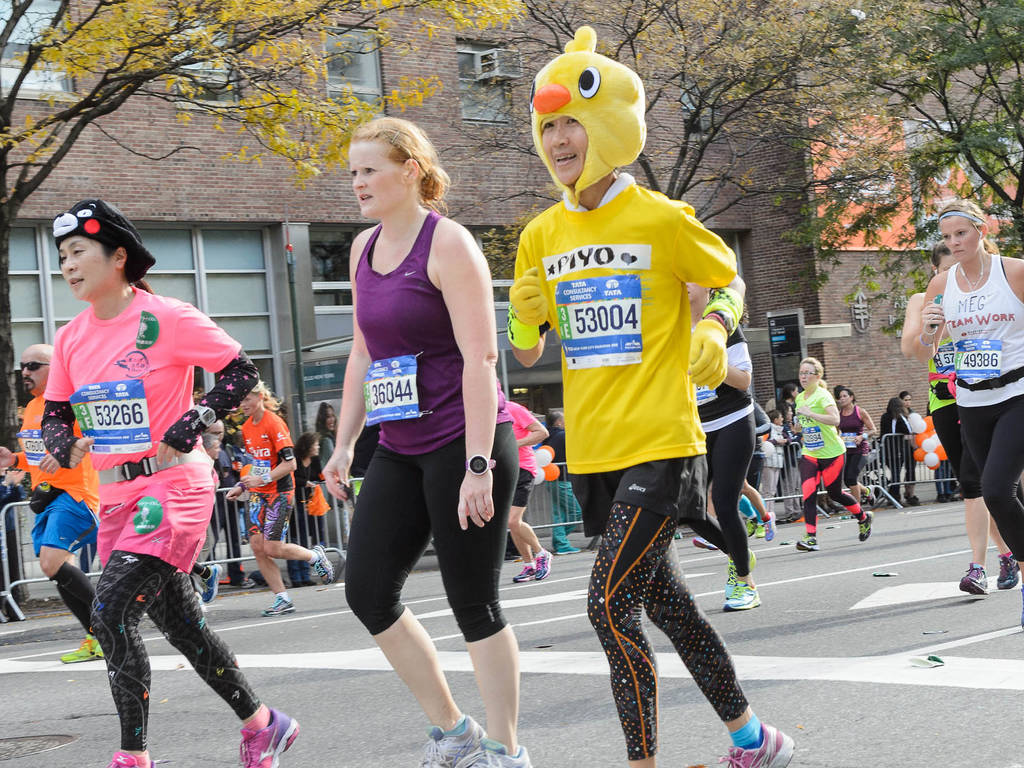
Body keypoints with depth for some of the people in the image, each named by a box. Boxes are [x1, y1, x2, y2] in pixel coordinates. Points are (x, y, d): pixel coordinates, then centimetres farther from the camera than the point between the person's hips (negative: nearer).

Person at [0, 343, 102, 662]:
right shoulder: (32, 407, 17)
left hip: (74, 492, -9)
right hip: (45, 494, 9)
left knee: (53, 564, -19)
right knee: (59, 569, 5)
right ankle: (97, 639, 13)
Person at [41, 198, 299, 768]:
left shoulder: (166, 318, -10)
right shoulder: (72, 338, 8)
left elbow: (243, 372, -7)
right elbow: (55, 416, 15)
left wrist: (188, 428, -16)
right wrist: (67, 448, -7)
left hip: (173, 487, -7)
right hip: (117, 496, 7)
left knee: (111, 613, -18)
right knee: (180, 622, 12)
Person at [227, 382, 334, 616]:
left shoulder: (274, 423, -14)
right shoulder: (246, 428, 10)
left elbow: (290, 463, -18)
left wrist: (263, 479, -25)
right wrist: (242, 485, 13)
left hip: (279, 493, -8)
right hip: (258, 494, 8)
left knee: (272, 548, -11)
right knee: (257, 547, -2)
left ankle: (316, 556, 16)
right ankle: (282, 599, 5)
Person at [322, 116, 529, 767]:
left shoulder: (448, 243, -11)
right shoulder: (364, 248, 12)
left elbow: (480, 358, -17)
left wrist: (478, 467, -22)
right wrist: (345, 443, 15)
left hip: (464, 443, -8)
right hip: (401, 451, 8)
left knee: (474, 603, -2)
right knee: (368, 591, 4)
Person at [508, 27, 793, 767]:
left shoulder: (662, 219, -8)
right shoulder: (542, 236, 7)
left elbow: (729, 279, 8)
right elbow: (526, 353, 13)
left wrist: (715, 332, -11)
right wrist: (525, 315, -9)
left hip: (660, 445, -6)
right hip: (592, 453, 6)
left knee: (611, 604, -16)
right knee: (664, 600, 16)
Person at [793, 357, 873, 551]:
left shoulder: (822, 395, -14)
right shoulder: (800, 398, 9)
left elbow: (835, 420, -30)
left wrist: (809, 414, -33)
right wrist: (800, 427, 12)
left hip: (831, 453, -6)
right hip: (809, 454, 6)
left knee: (835, 493, 6)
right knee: (808, 493, -12)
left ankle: (863, 517, 33)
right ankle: (810, 537, -16)